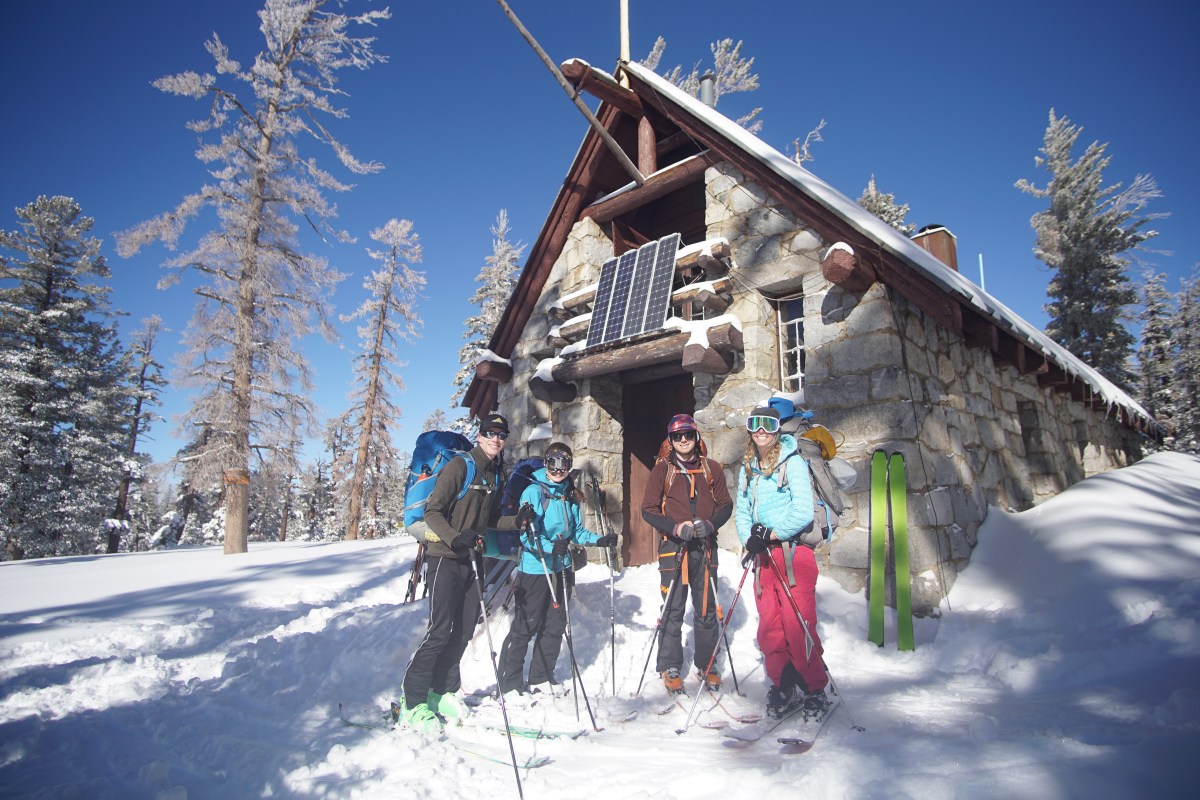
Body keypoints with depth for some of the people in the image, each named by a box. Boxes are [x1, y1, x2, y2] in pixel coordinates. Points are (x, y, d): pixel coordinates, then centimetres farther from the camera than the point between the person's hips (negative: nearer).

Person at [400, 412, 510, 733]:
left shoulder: (495, 476, 13)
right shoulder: (459, 466, -10)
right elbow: (433, 512, -15)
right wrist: (455, 538, -28)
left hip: (471, 559, 7)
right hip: (445, 558, -7)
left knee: (464, 630, 8)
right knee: (441, 629, -10)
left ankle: (442, 690, 24)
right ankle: (413, 701, 2)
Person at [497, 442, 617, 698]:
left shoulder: (570, 497, 9)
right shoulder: (533, 492, -11)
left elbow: (576, 532, 16)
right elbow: (527, 534, -18)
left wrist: (599, 540, 1)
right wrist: (550, 547, -32)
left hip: (560, 568, 7)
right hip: (534, 569, -7)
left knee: (555, 626, 13)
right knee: (525, 627, 0)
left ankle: (540, 677, 28)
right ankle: (510, 682, 13)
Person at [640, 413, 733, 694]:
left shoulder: (711, 468, 9)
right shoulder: (662, 469, 3)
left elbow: (725, 505, 10)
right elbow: (648, 510, 0)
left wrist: (710, 524, -11)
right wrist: (676, 528, -14)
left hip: (706, 547, 2)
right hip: (673, 546, -2)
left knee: (707, 610, 8)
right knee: (673, 610, 1)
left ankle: (706, 665, 23)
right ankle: (670, 668, 14)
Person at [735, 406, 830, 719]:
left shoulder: (792, 462, -5)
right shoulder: (747, 468, 13)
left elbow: (803, 512, -13)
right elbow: (742, 510, 12)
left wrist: (770, 534, -16)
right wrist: (749, 540, -5)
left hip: (794, 551, -5)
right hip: (763, 556, 5)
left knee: (798, 624, -7)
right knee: (769, 625, 7)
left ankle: (813, 690, 10)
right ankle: (783, 687, 21)